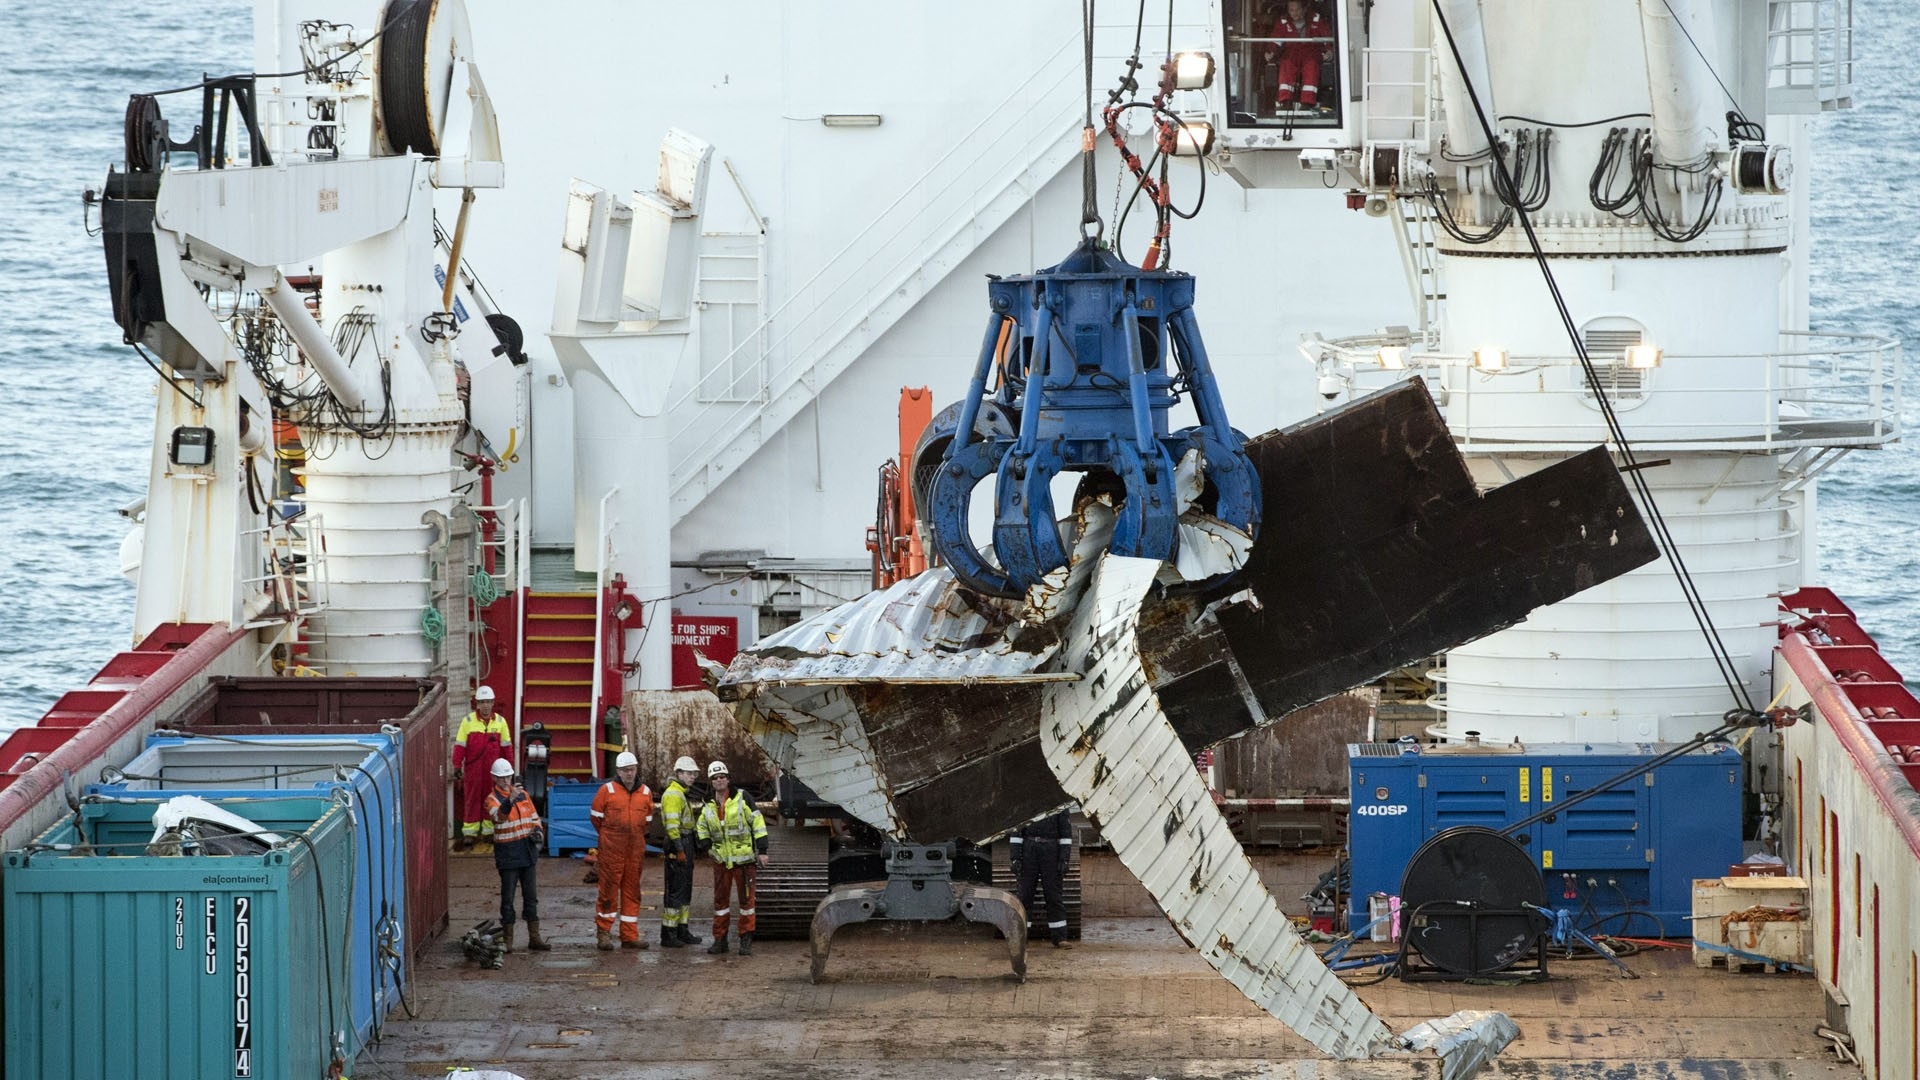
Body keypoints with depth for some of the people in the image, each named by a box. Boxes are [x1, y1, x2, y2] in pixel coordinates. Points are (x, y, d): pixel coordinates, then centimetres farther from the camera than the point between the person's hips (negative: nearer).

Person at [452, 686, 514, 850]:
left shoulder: (500, 721, 3)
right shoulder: (468, 721, -3)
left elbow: (506, 746, 9)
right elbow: (460, 745, -1)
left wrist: (509, 767, 9)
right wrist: (457, 766, -4)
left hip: (493, 768, 2)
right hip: (473, 768, -2)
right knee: (472, 799, 2)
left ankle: (489, 829, 17)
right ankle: (469, 833, 7)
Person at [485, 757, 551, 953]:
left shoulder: (523, 794, 11)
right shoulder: (492, 799, -7)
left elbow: (534, 817, 22)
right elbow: (498, 816, -29)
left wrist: (538, 830, 1)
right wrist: (510, 801, -46)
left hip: (527, 850, 5)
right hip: (507, 853, -5)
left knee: (530, 895, 10)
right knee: (508, 897, -1)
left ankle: (534, 937, 16)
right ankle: (507, 938, 5)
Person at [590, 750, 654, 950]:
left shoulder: (645, 792, 7)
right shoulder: (607, 790, -4)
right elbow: (596, 816, 5)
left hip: (636, 849, 4)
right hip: (611, 850, -4)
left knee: (632, 891, 6)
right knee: (609, 889, -3)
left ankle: (630, 935, 10)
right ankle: (603, 932, 7)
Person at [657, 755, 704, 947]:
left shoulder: (682, 794, 18)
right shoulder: (673, 795, -14)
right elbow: (672, 825, -21)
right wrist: (679, 850, -23)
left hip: (686, 843, 11)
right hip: (677, 844, -11)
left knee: (685, 890, 15)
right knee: (675, 890, -8)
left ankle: (682, 931, 21)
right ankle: (668, 934, -6)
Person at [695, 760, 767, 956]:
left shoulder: (742, 798, -7)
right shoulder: (709, 807, 6)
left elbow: (758, 823, -6)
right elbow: (701, 828, 23)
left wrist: (762, 851, -11)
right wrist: (707, 846, 5)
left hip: (744, 858, -4)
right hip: (721, 859, 4)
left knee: (746, 898, 0)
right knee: (720, 899, 6)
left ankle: (746, 940, 7)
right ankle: (720, 939, 13)